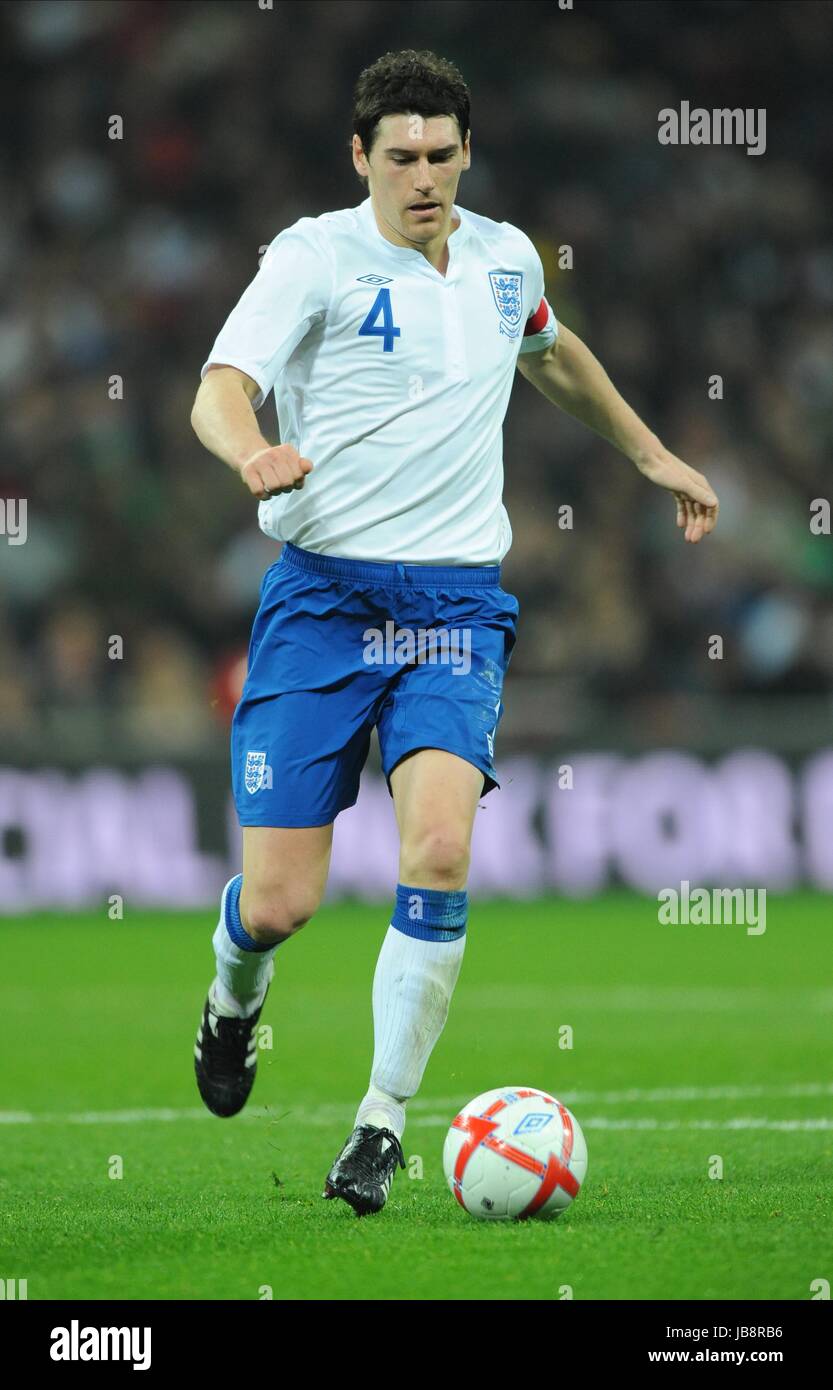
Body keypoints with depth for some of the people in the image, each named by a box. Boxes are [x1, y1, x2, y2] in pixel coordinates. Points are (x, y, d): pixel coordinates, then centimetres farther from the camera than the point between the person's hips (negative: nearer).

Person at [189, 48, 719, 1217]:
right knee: (277, 903, -6)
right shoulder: (315, 256, -6)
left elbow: (555, 357, 33)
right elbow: (221, 387, -20)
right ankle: (235, 999, 33)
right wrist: (252, 451, -42)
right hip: (323, 591, -3)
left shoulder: (505, 258, 10)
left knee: (439, 844, -22)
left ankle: (383, 1121, -9)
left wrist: (653, 456, 39)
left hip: (456, 596, 3)